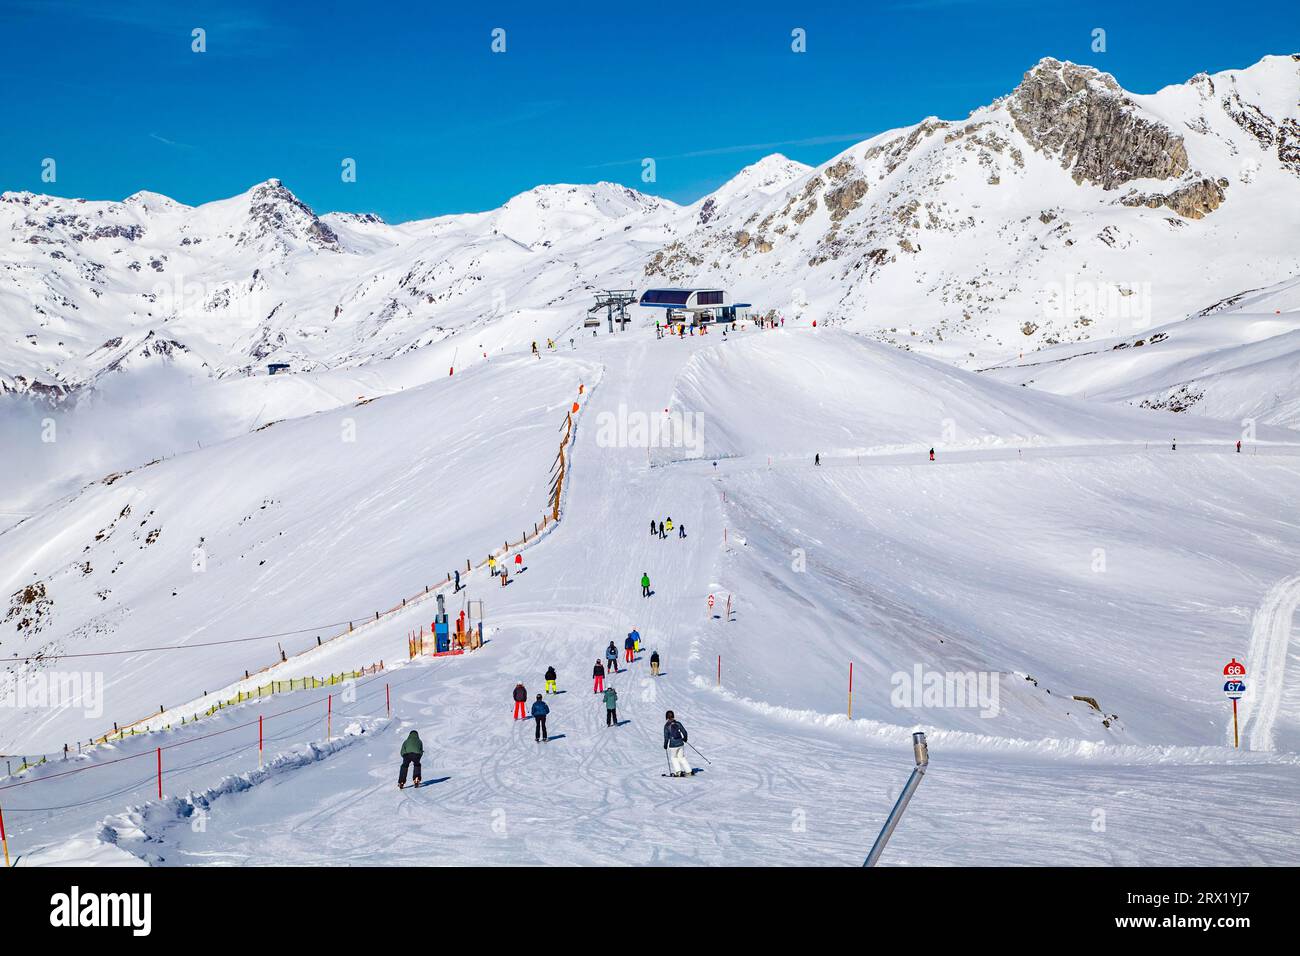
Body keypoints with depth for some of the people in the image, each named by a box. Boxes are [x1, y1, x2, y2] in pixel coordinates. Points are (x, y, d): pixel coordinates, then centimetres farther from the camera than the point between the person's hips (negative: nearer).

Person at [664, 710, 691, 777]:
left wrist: (665, 745, 4)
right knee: (682, 757, 16)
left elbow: (666, 737, -9)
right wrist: (685, 738, 24)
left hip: (673, 745, -4)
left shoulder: (666, 726, -12)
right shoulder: (678, 723, -1)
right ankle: (688, 771, 12)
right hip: (680, 743, 4)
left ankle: (677, 771, 5)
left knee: (673, 758, 16)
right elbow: (684, 732, 5)